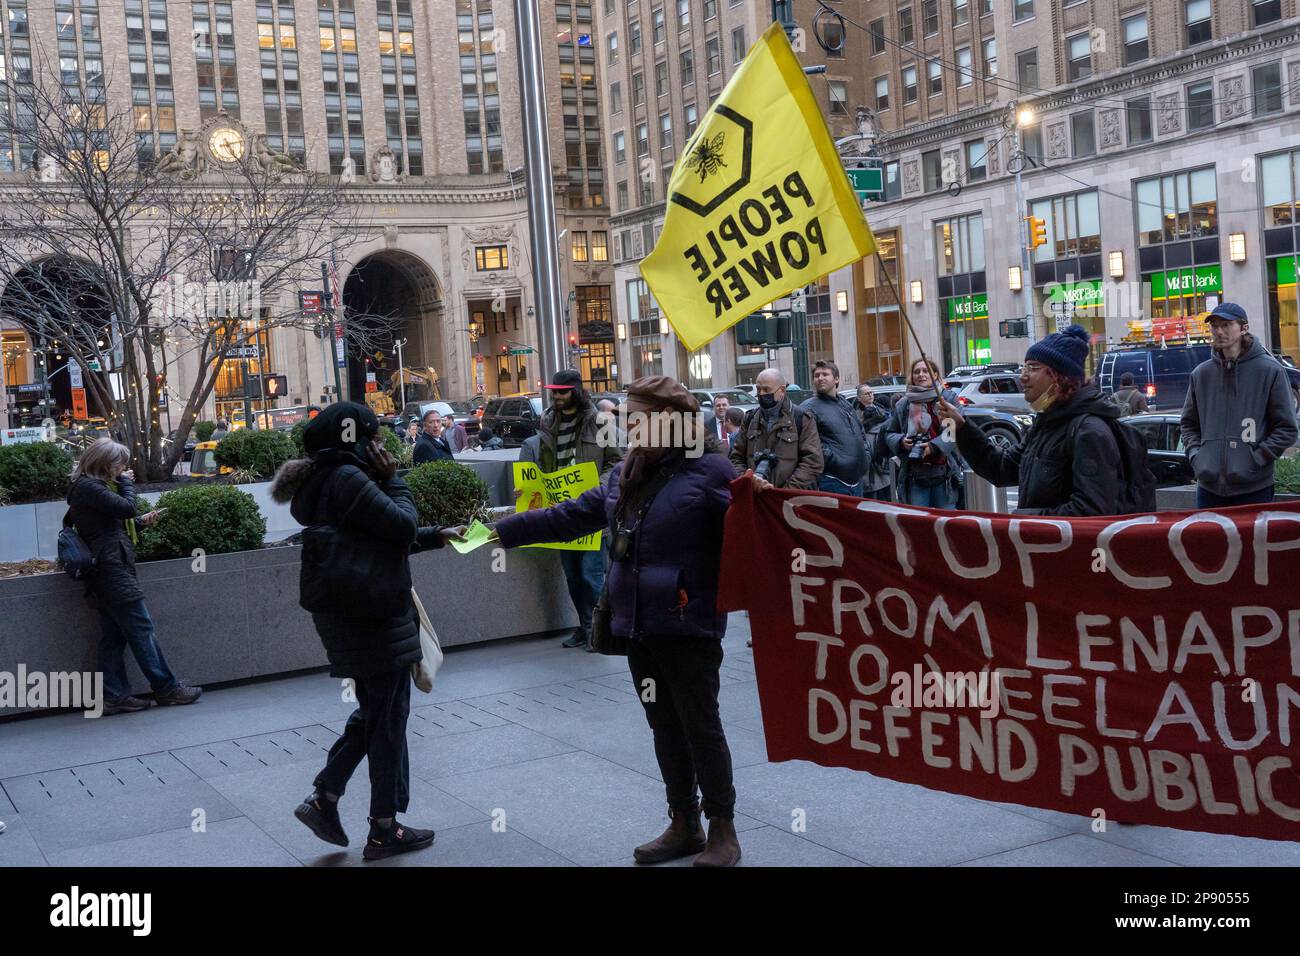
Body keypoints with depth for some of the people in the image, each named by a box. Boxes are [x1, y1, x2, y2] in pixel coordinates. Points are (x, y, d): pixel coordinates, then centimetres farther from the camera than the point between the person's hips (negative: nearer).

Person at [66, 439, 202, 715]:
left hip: (106, 571, 10)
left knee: (113, 635, 8)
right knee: (141, 628, -5)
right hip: (114, 568, -10)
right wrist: (126, 483, -1)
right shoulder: (89, 487, -13)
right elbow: (126, 507, -17)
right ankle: (166, 687, 0)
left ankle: (114, 696, 9)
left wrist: (141, 521, 13)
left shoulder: (87, 486, 19)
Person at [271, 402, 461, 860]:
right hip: (370, 614, -10)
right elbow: (402, 526, -19)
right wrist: (393, 479, -6)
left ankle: (323, 797, 17)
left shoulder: (323, 481, 14)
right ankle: (385, 830, 11)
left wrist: (435, 537, 22)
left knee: (372, 711, 21)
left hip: (344, 613, 10)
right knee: (389, 717, 2)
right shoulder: (347, 479, -18)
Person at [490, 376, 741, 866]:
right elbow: (568, 516, 15)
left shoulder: (709, 469, -12)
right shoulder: (625, 476, 11)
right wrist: (499, 530, 14)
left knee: (701, 727, 3)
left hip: (687, 627, -7)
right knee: (665, 728, 15)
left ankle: (723, 831, 18)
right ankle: (683, 826, 28)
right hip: (638, 626, 7)